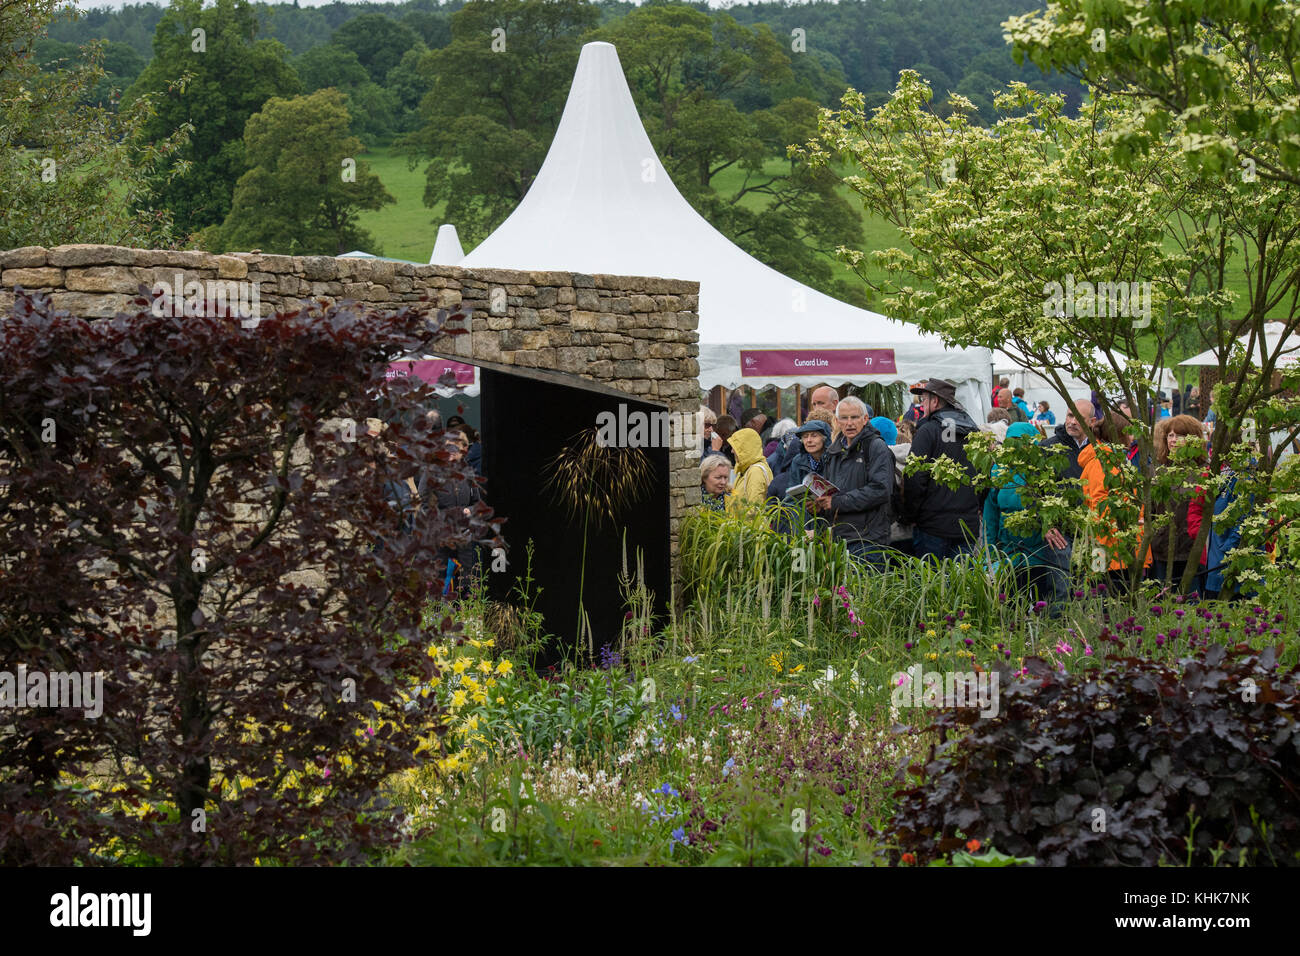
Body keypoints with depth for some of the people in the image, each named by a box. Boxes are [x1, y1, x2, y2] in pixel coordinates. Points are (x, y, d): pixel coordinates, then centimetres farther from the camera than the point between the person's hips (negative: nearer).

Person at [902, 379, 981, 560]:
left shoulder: (927, 431, -8)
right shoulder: (974, 432, 11)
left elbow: (915, 478, -12)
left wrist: (909, 517, -3)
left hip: (934, 525, -6)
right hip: (969, 525, 6)